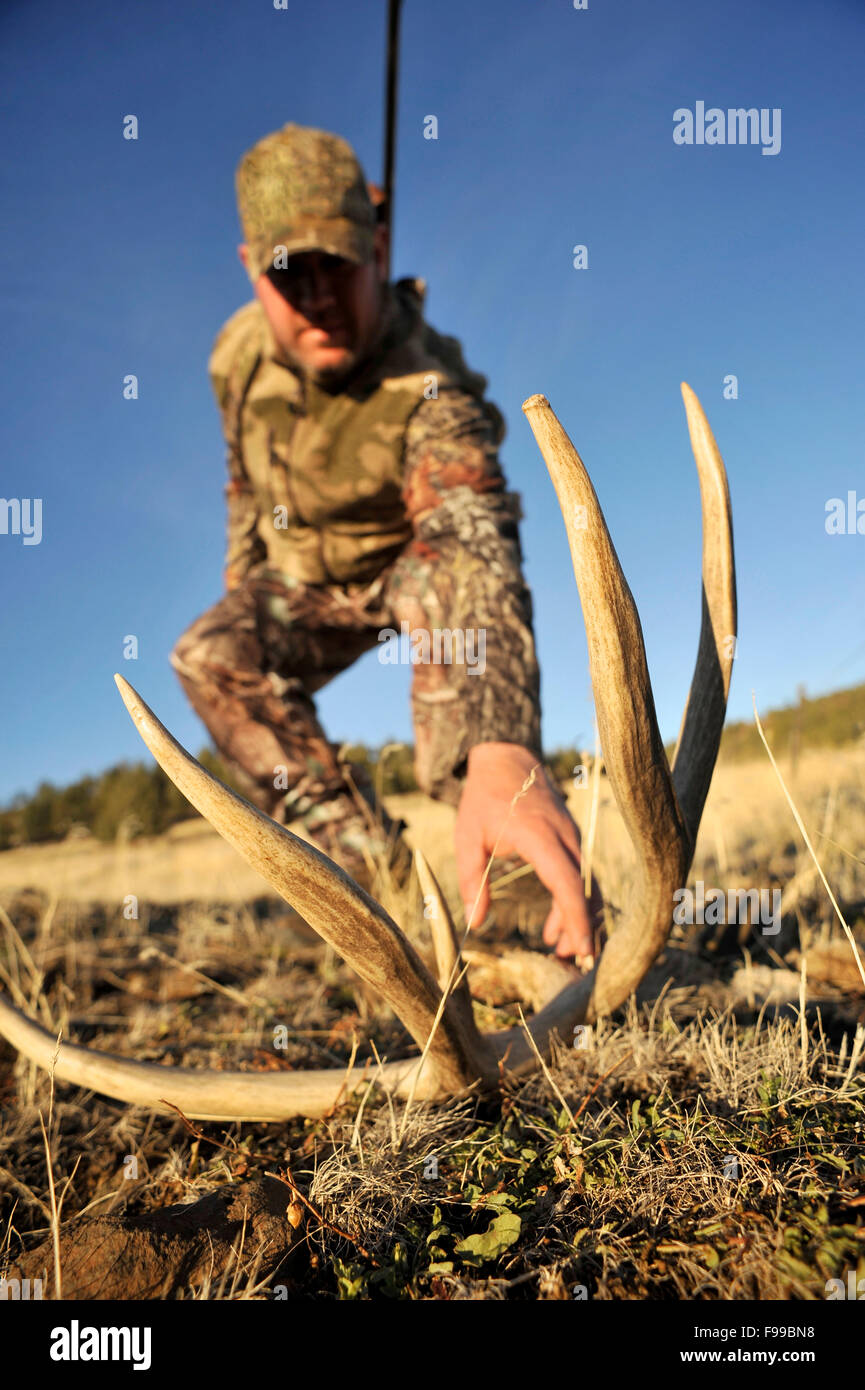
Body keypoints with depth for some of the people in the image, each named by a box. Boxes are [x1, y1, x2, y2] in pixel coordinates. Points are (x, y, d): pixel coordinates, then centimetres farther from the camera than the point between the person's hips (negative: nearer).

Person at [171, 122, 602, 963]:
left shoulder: (432, 391, -37)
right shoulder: (240, 352, -16)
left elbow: (479, 547, -56)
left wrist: (502, 752, -72)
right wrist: (242, 598, 11)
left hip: (416, 570, -4)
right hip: (309, 583, 5)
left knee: (448, 567, -38)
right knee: (212, 658, -21)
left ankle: (552, 893, -29)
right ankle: (371, 869, -16)